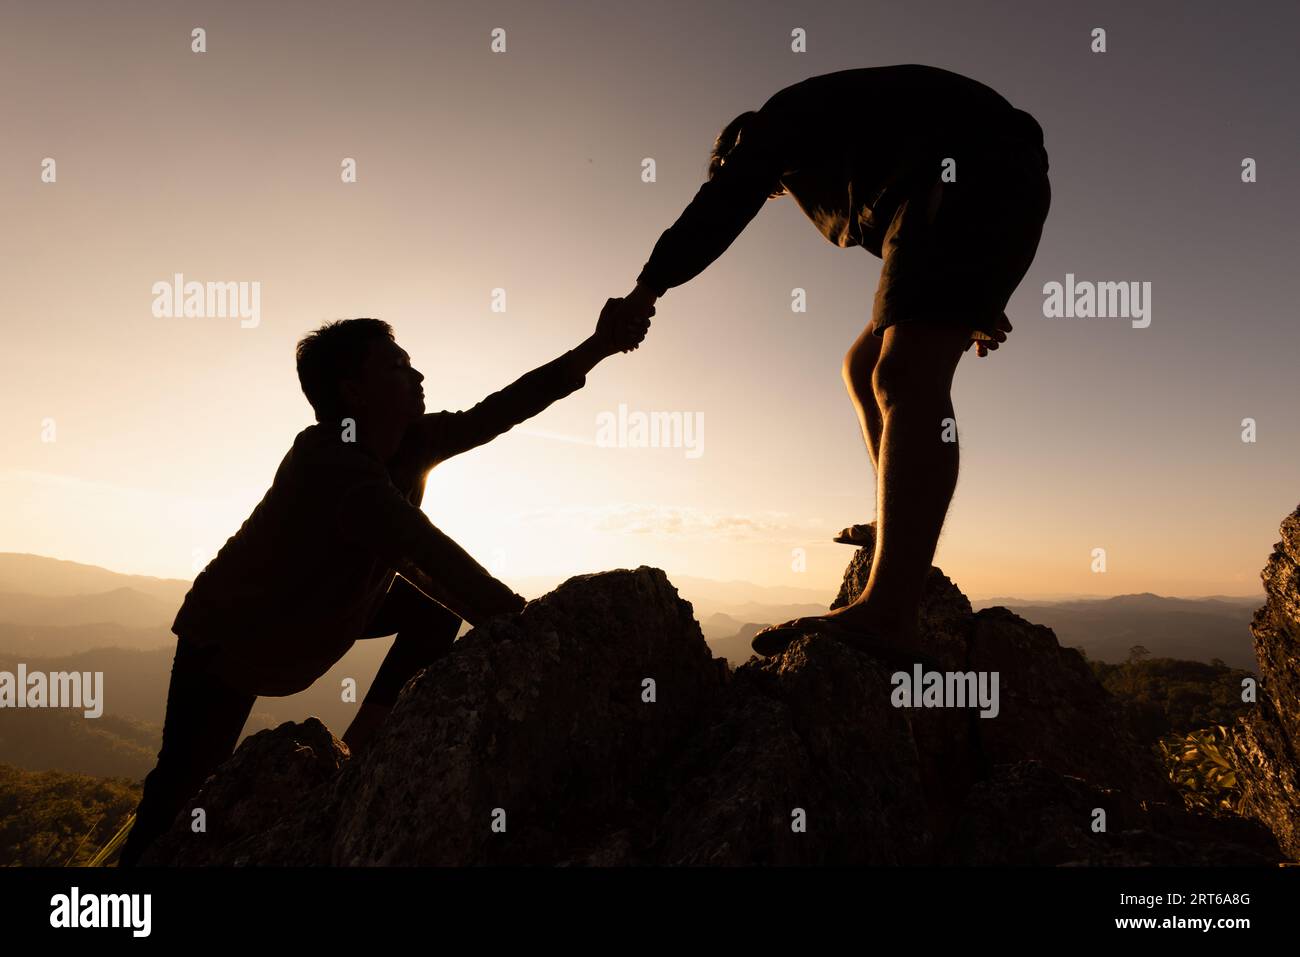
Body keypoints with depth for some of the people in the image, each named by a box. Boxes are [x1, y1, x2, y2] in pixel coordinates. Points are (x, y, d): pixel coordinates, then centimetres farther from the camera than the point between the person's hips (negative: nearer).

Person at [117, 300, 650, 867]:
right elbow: (426, 553, -48)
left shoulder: (408, 443, -13)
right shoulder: (329, 458, -37)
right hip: (228, 636, -7)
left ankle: (366, 736, 1)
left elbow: (497, 413, -13)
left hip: (321, 609, 8)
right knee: (183, 790, -6)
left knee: (438, 608, -2)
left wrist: (597, 348, -19)